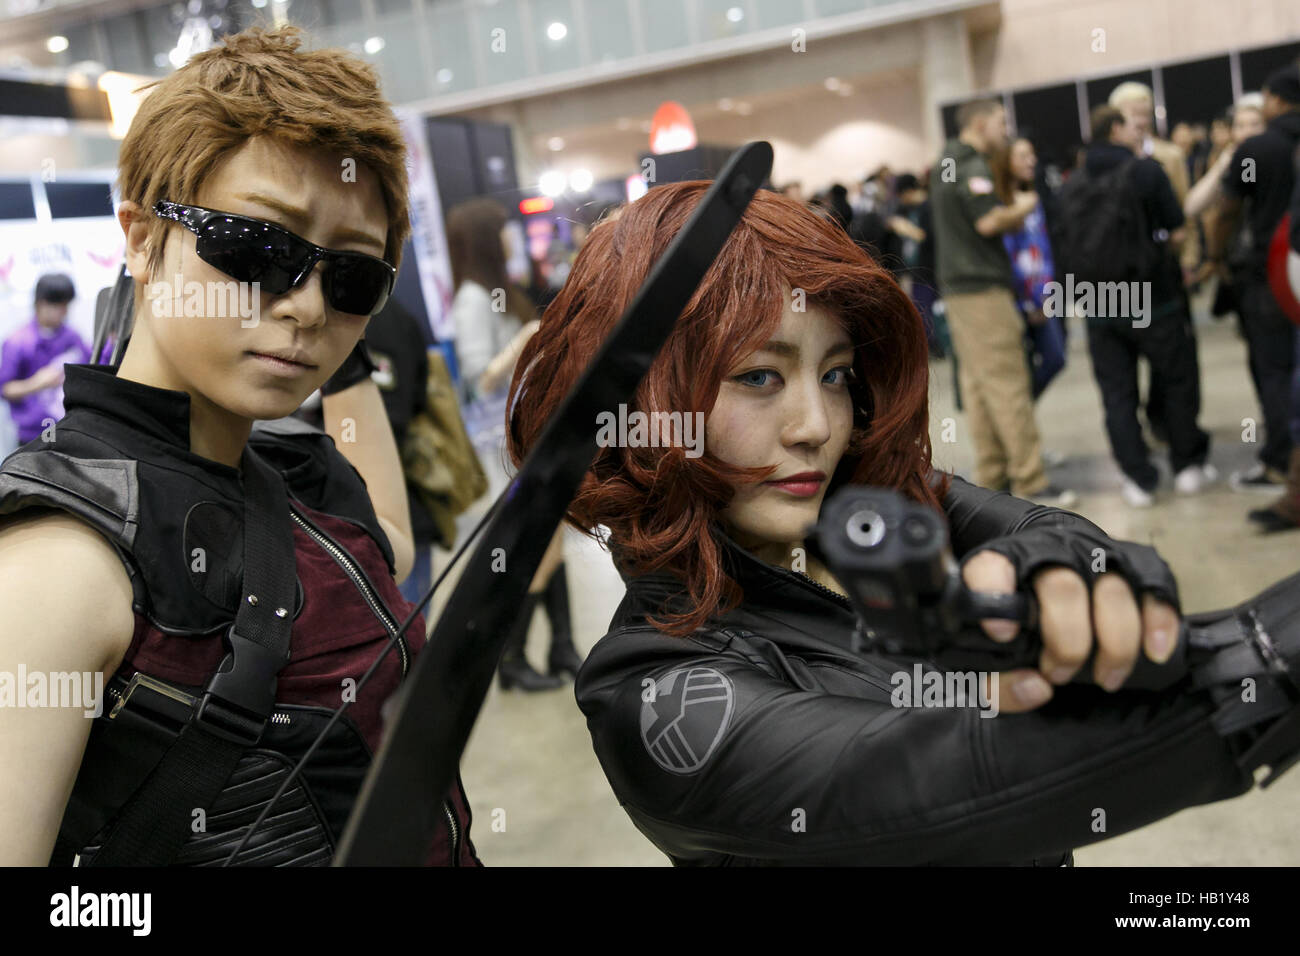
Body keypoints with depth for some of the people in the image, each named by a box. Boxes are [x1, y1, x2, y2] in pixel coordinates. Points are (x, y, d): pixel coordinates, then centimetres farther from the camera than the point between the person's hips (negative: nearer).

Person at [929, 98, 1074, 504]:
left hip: (957, 287, 10)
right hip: (982, 288, -10)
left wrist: (1012, 212, 13)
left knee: (977, 386, 10)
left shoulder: (946, 164, 19)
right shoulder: (972, 166, -12)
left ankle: (992, 478, 15)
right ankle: (1030, 482, -7)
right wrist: (1021, 208, -4)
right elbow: (990, 221, -22)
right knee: (1008, 387, -9)